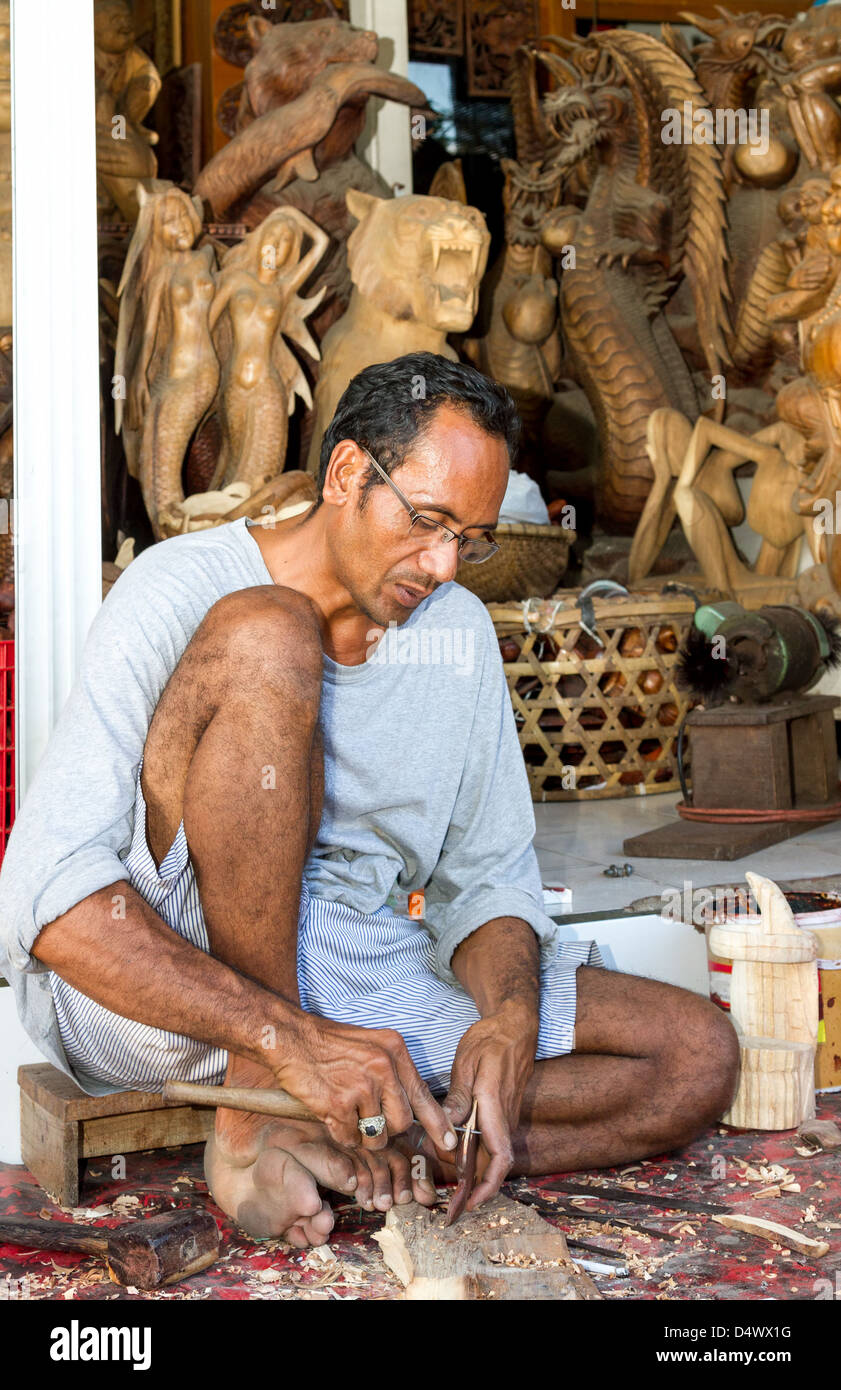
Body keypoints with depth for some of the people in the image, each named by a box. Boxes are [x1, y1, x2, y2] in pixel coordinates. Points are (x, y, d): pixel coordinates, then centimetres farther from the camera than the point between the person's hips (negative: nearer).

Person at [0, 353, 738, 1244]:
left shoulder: (458, 633, 7)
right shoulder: (178, 592, -12)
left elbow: (485, 879, 10)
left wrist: (512, 1017, -14)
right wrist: (291, 1036, -32)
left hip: (354, 976, 6)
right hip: (143, 988, -5)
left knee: (696, 1054, -8)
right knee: (266, 635, -27)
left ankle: (316, 1152, -21)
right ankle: (257, 1118, -24)